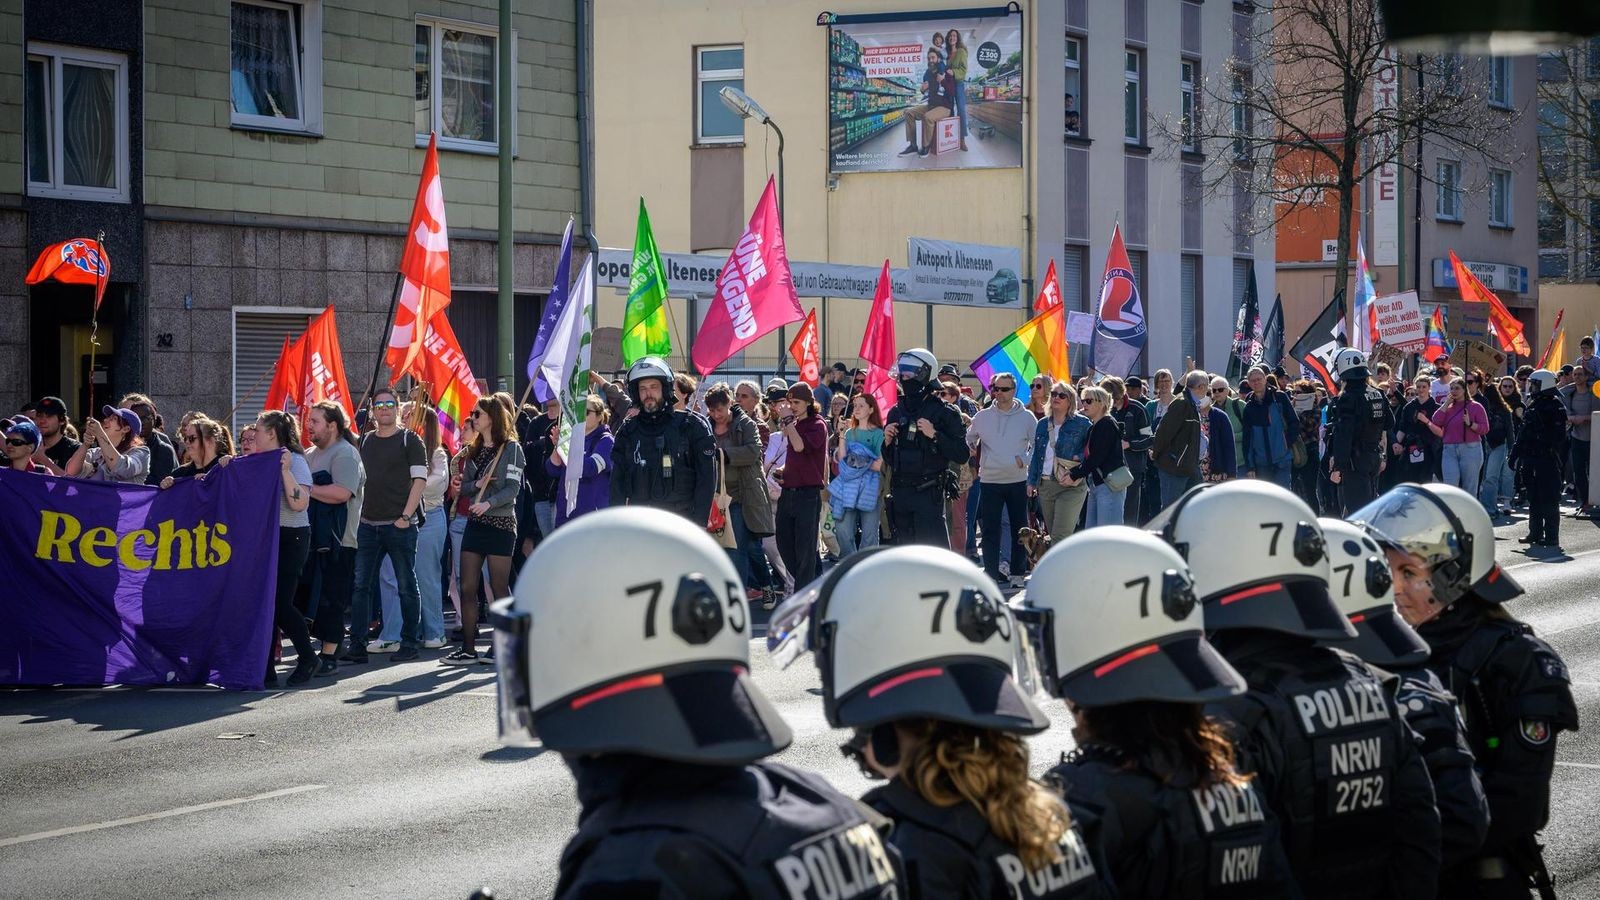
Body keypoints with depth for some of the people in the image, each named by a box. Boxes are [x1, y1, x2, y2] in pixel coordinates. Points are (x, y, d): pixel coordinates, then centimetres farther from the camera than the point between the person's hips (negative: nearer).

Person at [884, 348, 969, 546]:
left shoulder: (944, 412, -4)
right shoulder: (897, 412, 13)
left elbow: (962, 455, -10)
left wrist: (935, 435, -19)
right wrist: (886, 440, 2)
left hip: (928, 493, -6)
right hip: (900, 492, 6)